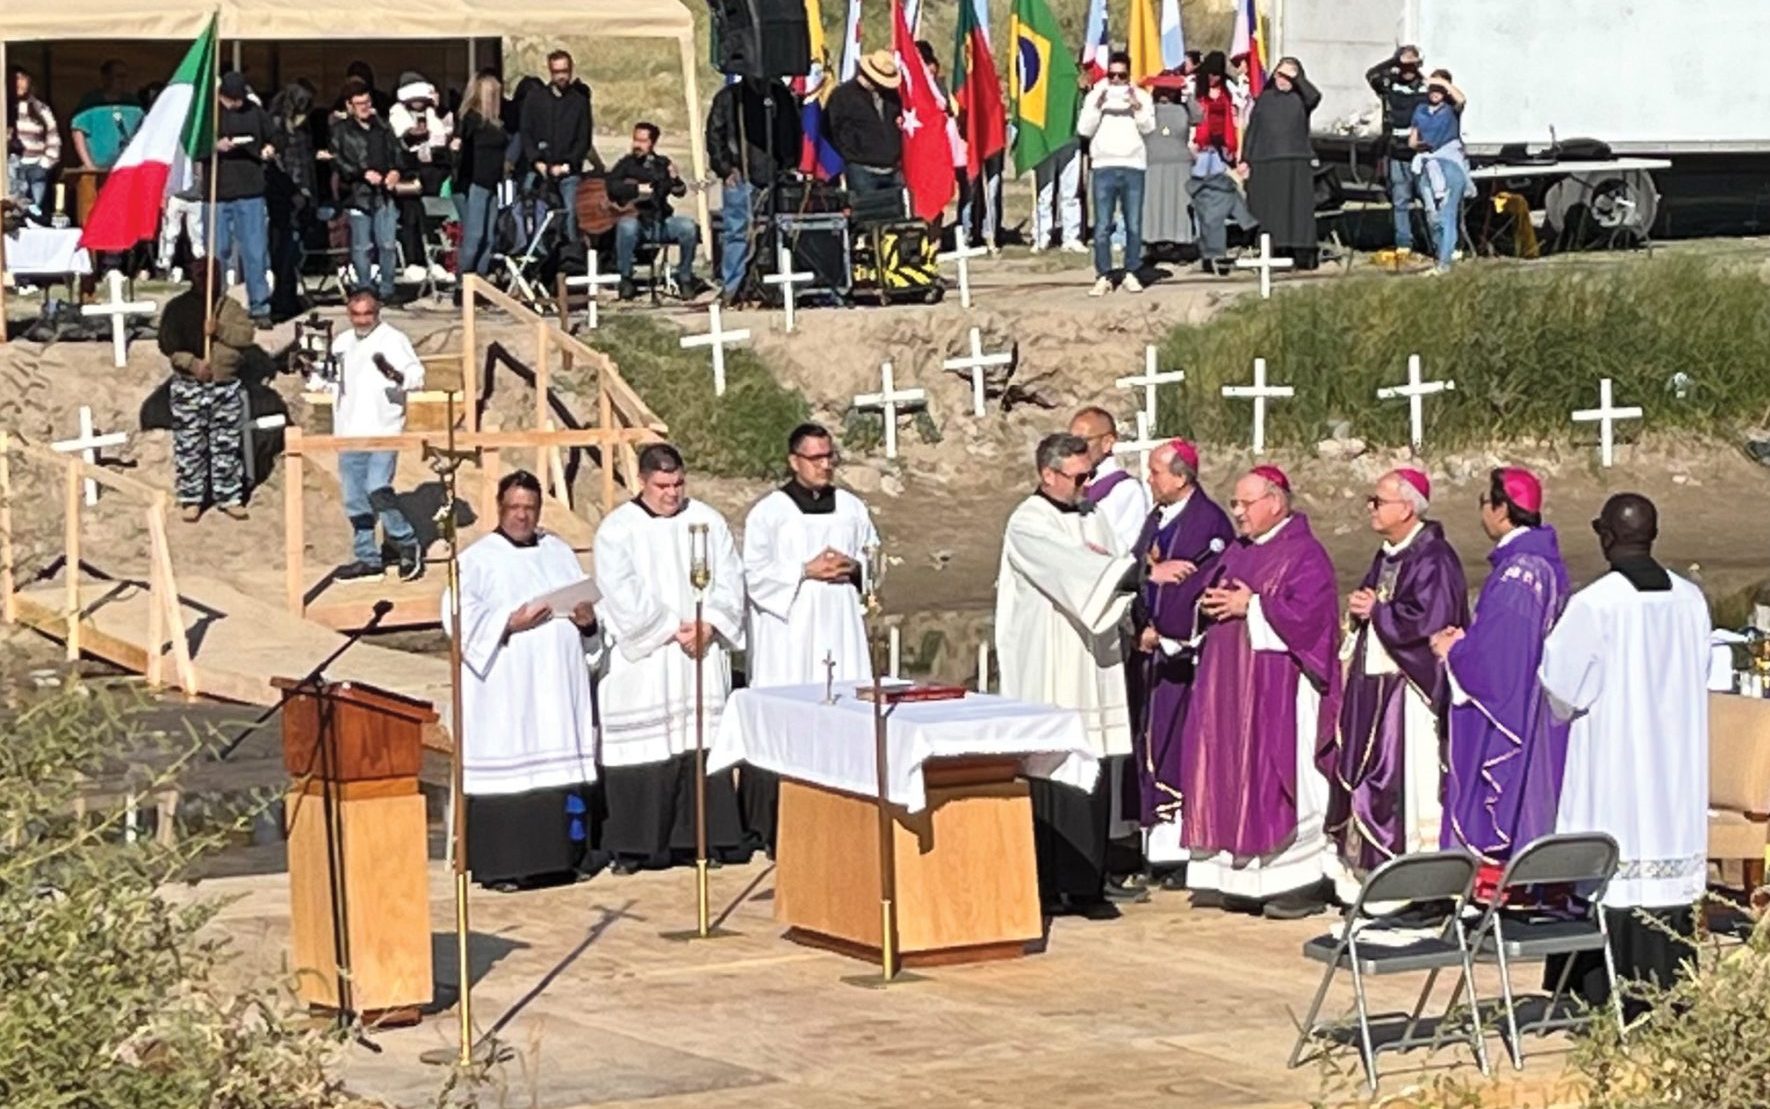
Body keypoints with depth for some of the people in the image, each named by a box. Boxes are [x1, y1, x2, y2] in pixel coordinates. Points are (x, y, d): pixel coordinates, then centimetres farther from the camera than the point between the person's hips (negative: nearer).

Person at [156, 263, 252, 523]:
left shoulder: (231, 307, 7)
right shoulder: (178, 307, 1)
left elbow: (246, 335, -6)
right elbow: (168, 343, -9)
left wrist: (220, 329, -21)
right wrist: (193, 363, -21)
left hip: (227, 386, 2)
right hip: (189, 387, -2)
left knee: (228, 445, 6)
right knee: (189, 446, 0)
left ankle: (229, 497, 15)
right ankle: (190, 500, 8)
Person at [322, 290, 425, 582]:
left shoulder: (393, 339, -5)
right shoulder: (342, 343, 17)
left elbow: (417, 376, -14)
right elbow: (333, 383, 30)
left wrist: (394, 374, -33)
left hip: (383, 430, -7)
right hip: (349, 434, 7)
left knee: (378, 488, -19)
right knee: (354, 500, 8)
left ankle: (408, 545, -5)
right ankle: (367, 558, 16)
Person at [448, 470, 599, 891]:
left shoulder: (559, 552, 17)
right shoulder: (477, 559, 1)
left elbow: (586, 600, 18)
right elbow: (461, 617, -9)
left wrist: (588, 616, -4)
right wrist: (510, 622, -20)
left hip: (557, 683, 5)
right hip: (505, 688, -5)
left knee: (562, 761, 3)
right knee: (506, 770, -8)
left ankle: (558, 856, 11)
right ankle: (501, 865, -5)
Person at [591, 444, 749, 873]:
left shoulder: (707, 521, 10)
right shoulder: (617, 529, -1)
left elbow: (729, 579, 6)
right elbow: (622, 594, -10)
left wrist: (709, 625, -10)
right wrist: (673, 630, -14)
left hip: (702, 658, 3)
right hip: (642, 662, -3)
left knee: (703, 741, 1)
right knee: (644, 748, -4)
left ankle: (709, 836, 5)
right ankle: (633, 847, 0)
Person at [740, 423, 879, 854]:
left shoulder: (852, 508, 12)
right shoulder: (769, 512, -1)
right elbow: (755, 572, -6)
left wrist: (854, 568, -3)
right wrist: (807, 571, -13)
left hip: (840, 628, 4)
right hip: (790, 630, -4)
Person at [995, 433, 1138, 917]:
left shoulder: (1091, 518, 16)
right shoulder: (1028, 524, -7)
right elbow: (1075, 569, -21)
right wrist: (1147, 572, -27)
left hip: (1091, 669, 6)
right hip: (1046, 673, -6)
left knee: (1092, 781, 3)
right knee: (1047, 779, -6)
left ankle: (1085, 885, 7)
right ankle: (1043, 886, 0)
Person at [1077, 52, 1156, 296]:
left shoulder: (1141, 97, 10)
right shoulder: (1095, 96, 10)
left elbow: (1148, 127, -1)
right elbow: (1084, 129, 3)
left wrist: (1136, 106, -15)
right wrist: (1097, 106, -9)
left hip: (1133, 166, 0)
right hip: (1104, 166, 0)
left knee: (1134, 226, 0)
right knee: (1102, 227, -4)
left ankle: (1131, 274, 9)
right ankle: (1103, 277, -1)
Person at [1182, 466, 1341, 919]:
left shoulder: (1304, 554, -9)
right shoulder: (1238, 551, 17)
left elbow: (1306, 614, -20)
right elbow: (1213, 593, 20)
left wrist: (1250, 606, -16)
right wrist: (1210, 604, -3)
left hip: (1279, 689, -8)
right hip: (1232, 684, 8)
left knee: (1284, 778, -7)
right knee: (1238, 777, 7)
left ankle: (1302, 881, -3)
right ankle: (1245, 876, 12)